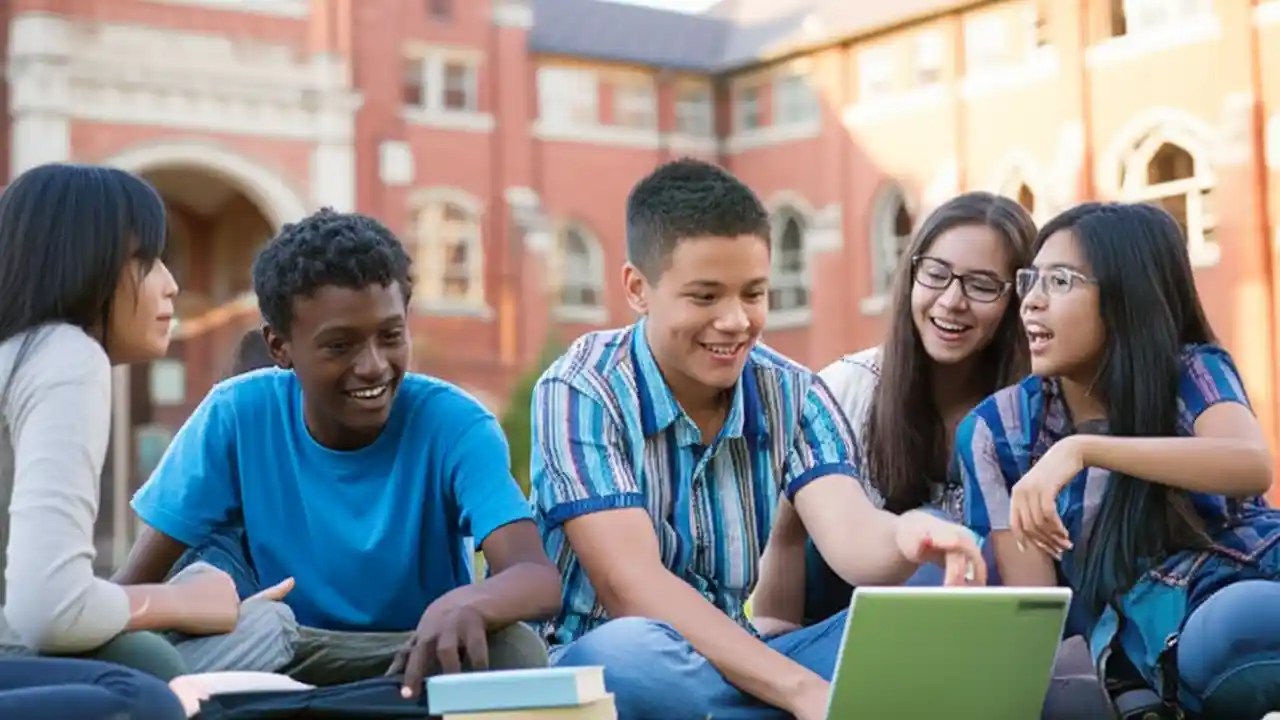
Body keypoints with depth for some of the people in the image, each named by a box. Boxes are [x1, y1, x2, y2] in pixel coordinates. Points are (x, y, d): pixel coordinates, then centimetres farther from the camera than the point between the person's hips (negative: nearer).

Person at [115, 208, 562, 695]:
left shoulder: (453, 424, -18)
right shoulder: (236, 416, -13)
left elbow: (540, 578, -32)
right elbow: (134, 586, -11)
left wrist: (467, 603, -56)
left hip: (417, 666, -1)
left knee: (513, 649, -32)